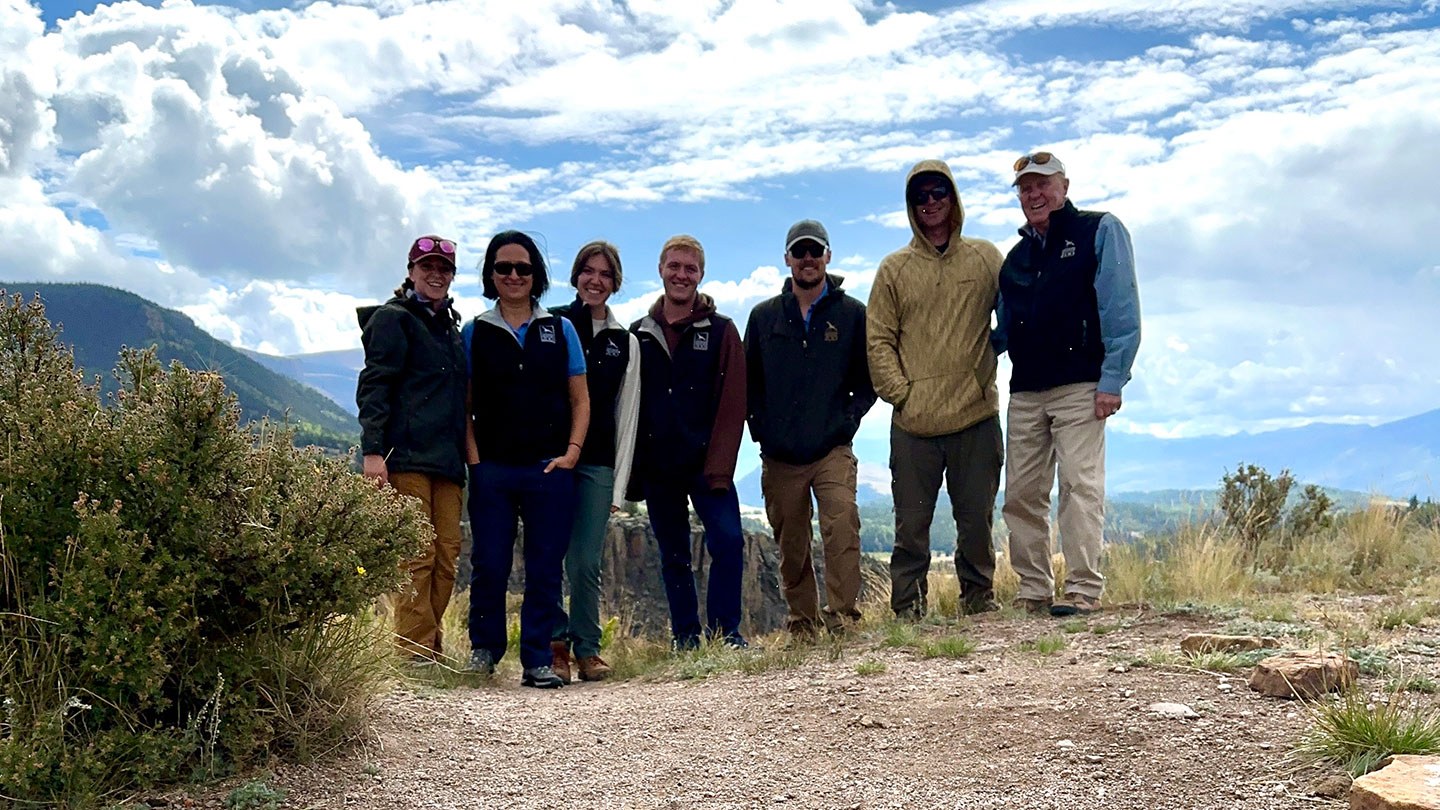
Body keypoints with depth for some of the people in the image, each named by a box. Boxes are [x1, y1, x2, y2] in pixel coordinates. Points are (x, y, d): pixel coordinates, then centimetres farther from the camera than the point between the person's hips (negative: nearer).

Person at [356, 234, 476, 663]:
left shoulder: (451, 326, 24)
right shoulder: (394, 318, 3)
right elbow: (373, 386, -5)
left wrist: (467, 454, 24)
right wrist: (372, 449, -15)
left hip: (446, 461, 7)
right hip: (406, 457, -7)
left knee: (447, 557, 2)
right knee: (417, 555, -11)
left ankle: (432, 651, 8)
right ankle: (415, 653, -7)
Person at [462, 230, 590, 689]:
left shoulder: (560, 331, 11)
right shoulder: (474, 333, 9)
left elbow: (580, 400, 11)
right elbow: (463, 405, 8)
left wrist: (571, 452, -1)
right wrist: (473, 456, -4)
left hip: (550, 468, 1)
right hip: (492, 469, 0)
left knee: (545, 569, 2)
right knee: (489, 565, 0)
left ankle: (537, 662, 11)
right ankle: (484, 650, 20)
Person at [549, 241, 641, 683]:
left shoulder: (625, 343, 13)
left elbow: (627, 416, 12)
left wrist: (619, 484, 6)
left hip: (597, 463, 1)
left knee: (585, 562, -1)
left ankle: (587, 649, 10)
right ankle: (556, 644, 8)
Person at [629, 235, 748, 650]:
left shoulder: (721, 331, 2)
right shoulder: (639, 334, 9)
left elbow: (732, 404, -4)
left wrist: (718, 467, -12)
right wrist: (632, 467, 3)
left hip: (706, 464, -2)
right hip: (657, 467, 2)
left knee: (728, 540, -14)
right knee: (673, 556, 8)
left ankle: (724, 631, -1)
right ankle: (686, 638, 18)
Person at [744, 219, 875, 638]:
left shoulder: (852, 313, 5)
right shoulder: (764, 316, 10)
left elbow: (868, 379, 9)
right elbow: (749, 382, 15)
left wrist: (848, 419, -3)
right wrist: (761, 428, 3)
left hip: (832, 450, -2)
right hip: (779, 456, 2)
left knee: (842, 525, -22)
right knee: (791, 547, 7)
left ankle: (842, 615, -15)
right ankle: (802, 624, 19)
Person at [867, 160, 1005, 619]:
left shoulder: (984, 258, 10)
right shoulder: (895, 269, 9)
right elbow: (878, 339, 6)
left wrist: (988, 376, 4)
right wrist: (899, 391, -5)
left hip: (976, 414, 0)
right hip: (914, 421, 0)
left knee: (977, 517, 7)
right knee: (911, 522, 1)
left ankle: (979, 598, 21)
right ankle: (907, 609, 9)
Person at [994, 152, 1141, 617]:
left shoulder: (1100, 231, 4)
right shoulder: (1016, 256, 21)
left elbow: (1121, 309, -5)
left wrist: (1112, 379, -12)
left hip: (1079, 386, -6)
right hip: (1024, 392, 6)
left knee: (1080, 484, -9)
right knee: (1021, 493, 3)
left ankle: (1084, 589, -5)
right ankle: (1033, 591, 10)